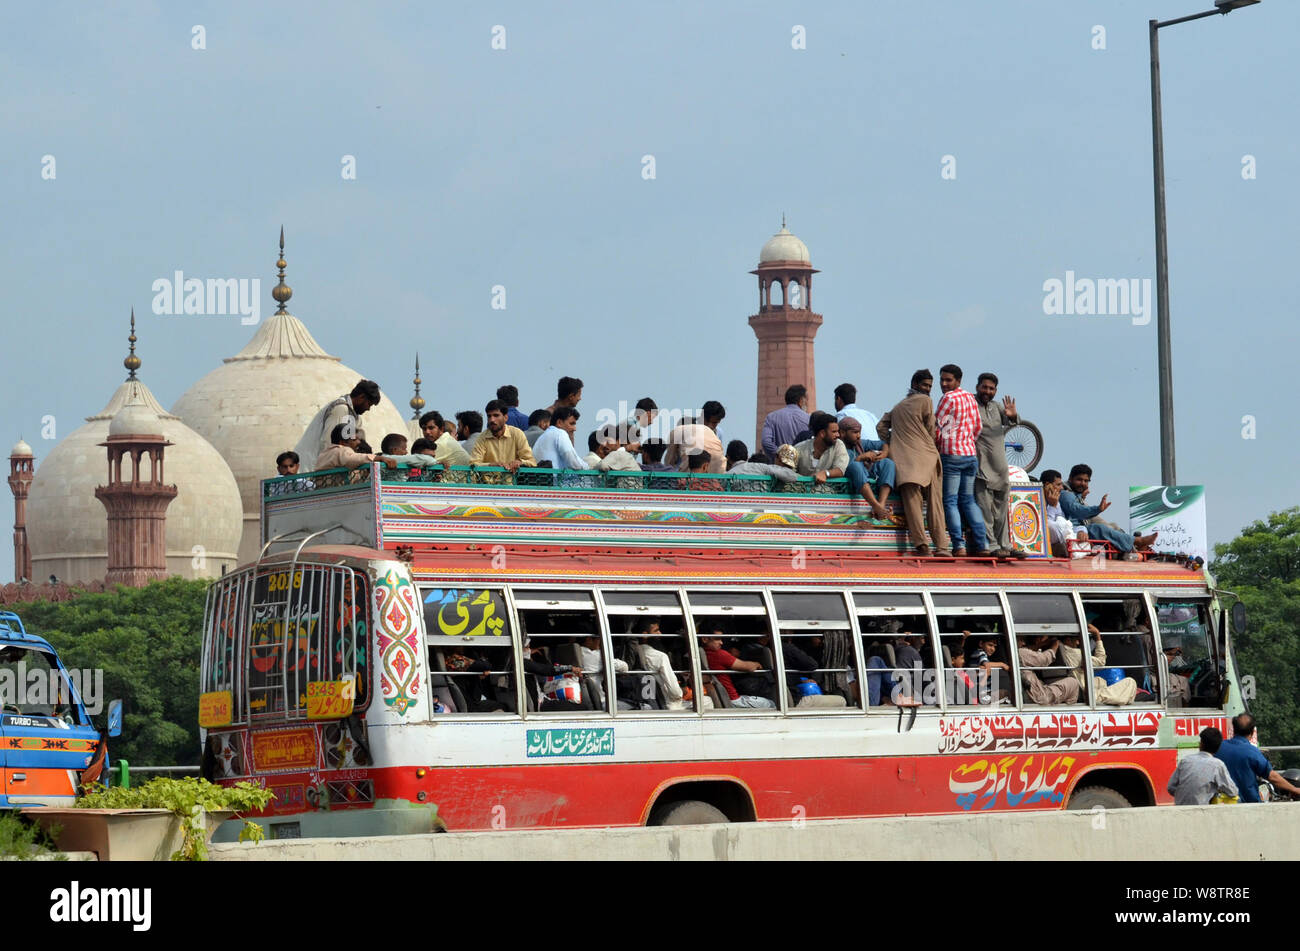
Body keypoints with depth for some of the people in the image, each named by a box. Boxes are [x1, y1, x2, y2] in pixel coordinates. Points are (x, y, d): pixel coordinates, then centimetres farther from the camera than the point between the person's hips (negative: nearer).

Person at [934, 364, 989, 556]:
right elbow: (978, 426, 19)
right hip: (971, 454, 7)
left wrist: (936, 445, 10)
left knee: (950, 501, -5)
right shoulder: (970, 398, 14)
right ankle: (982, 544, 4)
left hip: (951, 455, -7)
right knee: (968, 500, 11)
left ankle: (959, 545, -13)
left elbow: (936, 425, -6)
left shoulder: (948, 398, -8)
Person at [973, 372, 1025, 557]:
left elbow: (1012, 423, 6)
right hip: (981, 464, -7)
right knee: (984, 508, -9)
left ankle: (1005, 544, 14)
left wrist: (1013, 416, -17)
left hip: (1000, 466, 7)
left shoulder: (997, 406, 17)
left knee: (1001, 510, 10)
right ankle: (991, 545, -10)